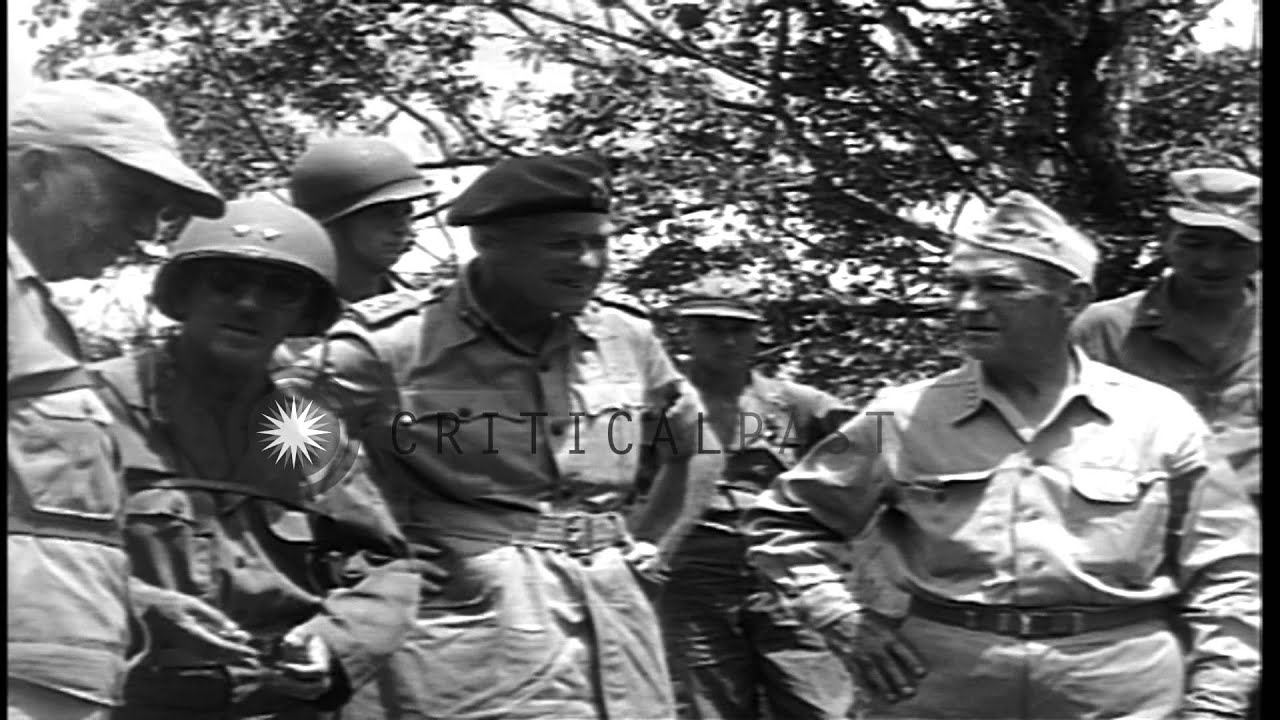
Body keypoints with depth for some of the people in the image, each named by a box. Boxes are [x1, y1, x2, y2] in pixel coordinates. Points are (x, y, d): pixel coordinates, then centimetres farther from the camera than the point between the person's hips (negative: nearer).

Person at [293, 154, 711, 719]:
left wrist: (654, 545, 13)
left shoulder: (627, 339, 6)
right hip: (474, 640, -5)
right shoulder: (391, 346, -9)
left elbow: (695, 447, 24)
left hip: (616, 627, 5)